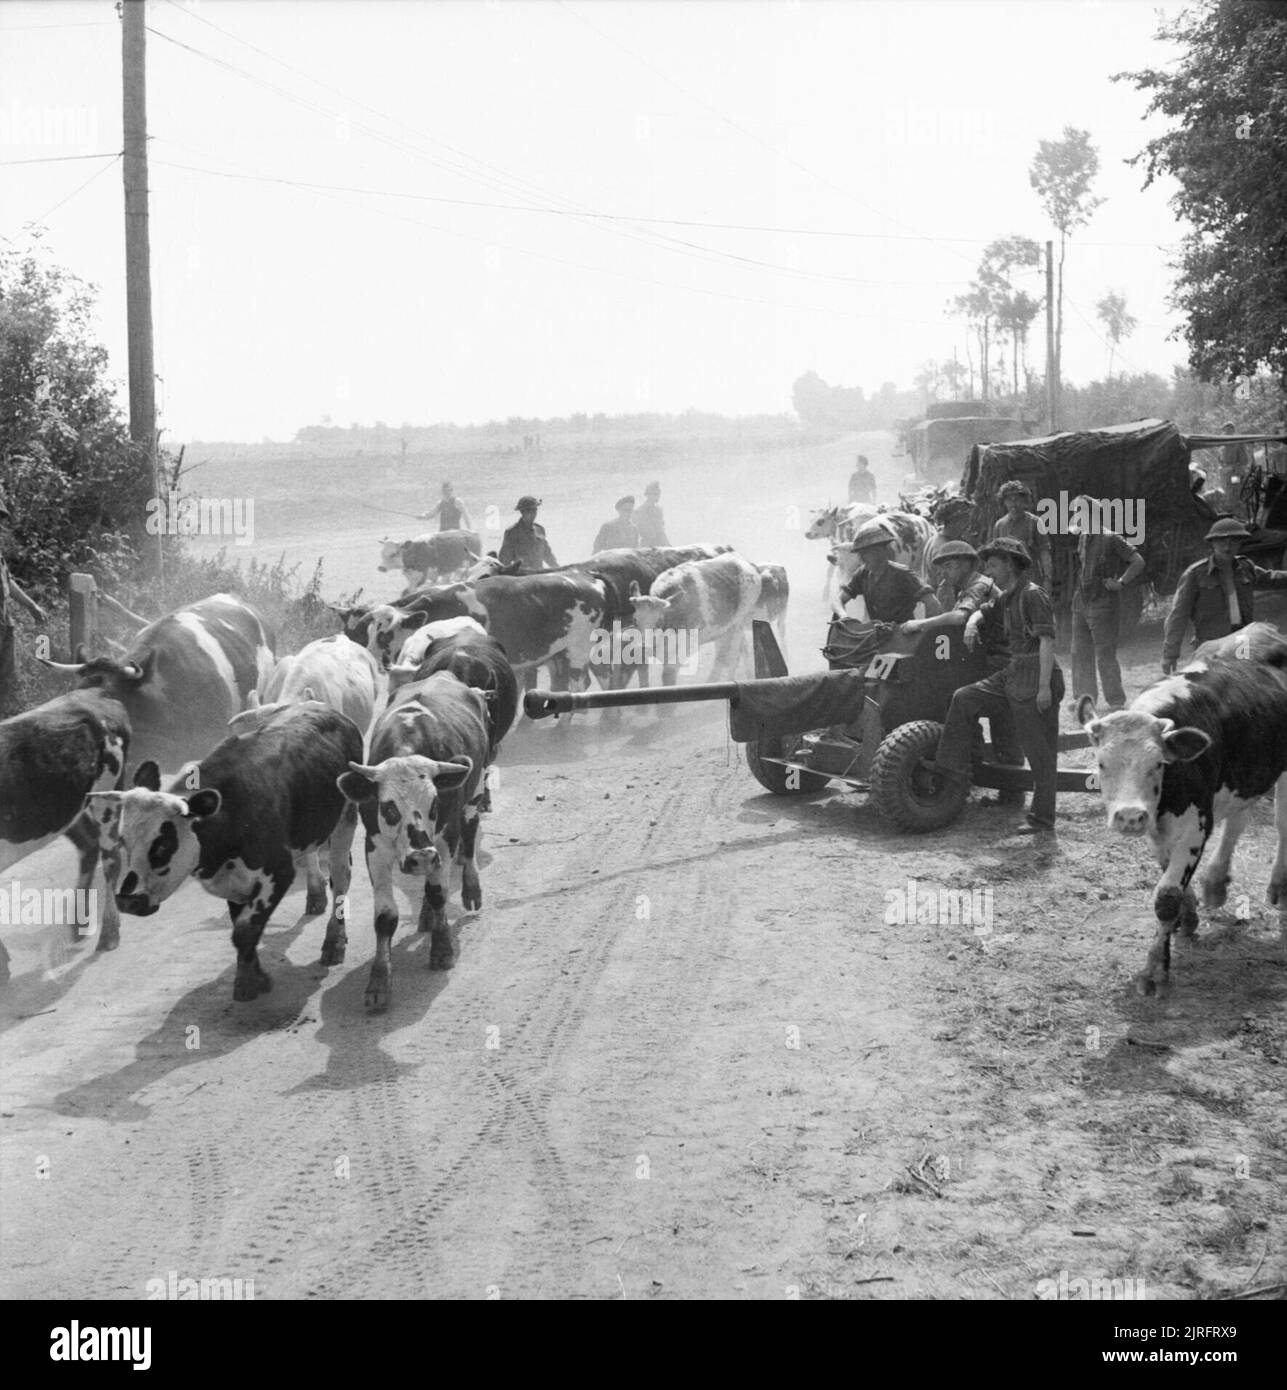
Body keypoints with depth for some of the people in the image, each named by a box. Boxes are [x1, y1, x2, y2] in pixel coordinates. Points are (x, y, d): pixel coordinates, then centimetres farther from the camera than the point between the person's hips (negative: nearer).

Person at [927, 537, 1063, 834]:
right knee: (965, 698, 8)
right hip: (1011, 675, 9)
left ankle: (1043, 819, 2)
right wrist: (972, 624, 7)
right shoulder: (1007, 597, 15)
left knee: (1040, 751, -3)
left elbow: (1047, 640, -19)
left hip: (1035, 678, -9)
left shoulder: (1033, 595, -13)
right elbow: (983, 611, 33)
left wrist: (1045, 686, -24)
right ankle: (952, 764, 12)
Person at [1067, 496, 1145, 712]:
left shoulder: (1111, 539, -11)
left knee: (1105, 654, -4)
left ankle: (1117, 702, 4)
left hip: (1103, 606, -7)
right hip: (1080, 605, 7)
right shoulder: (1081, 539, 10)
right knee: (1080, 653, 10)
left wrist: (1121, 583, -15)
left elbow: (1138, 562, -11)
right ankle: (1084, 697, 19)